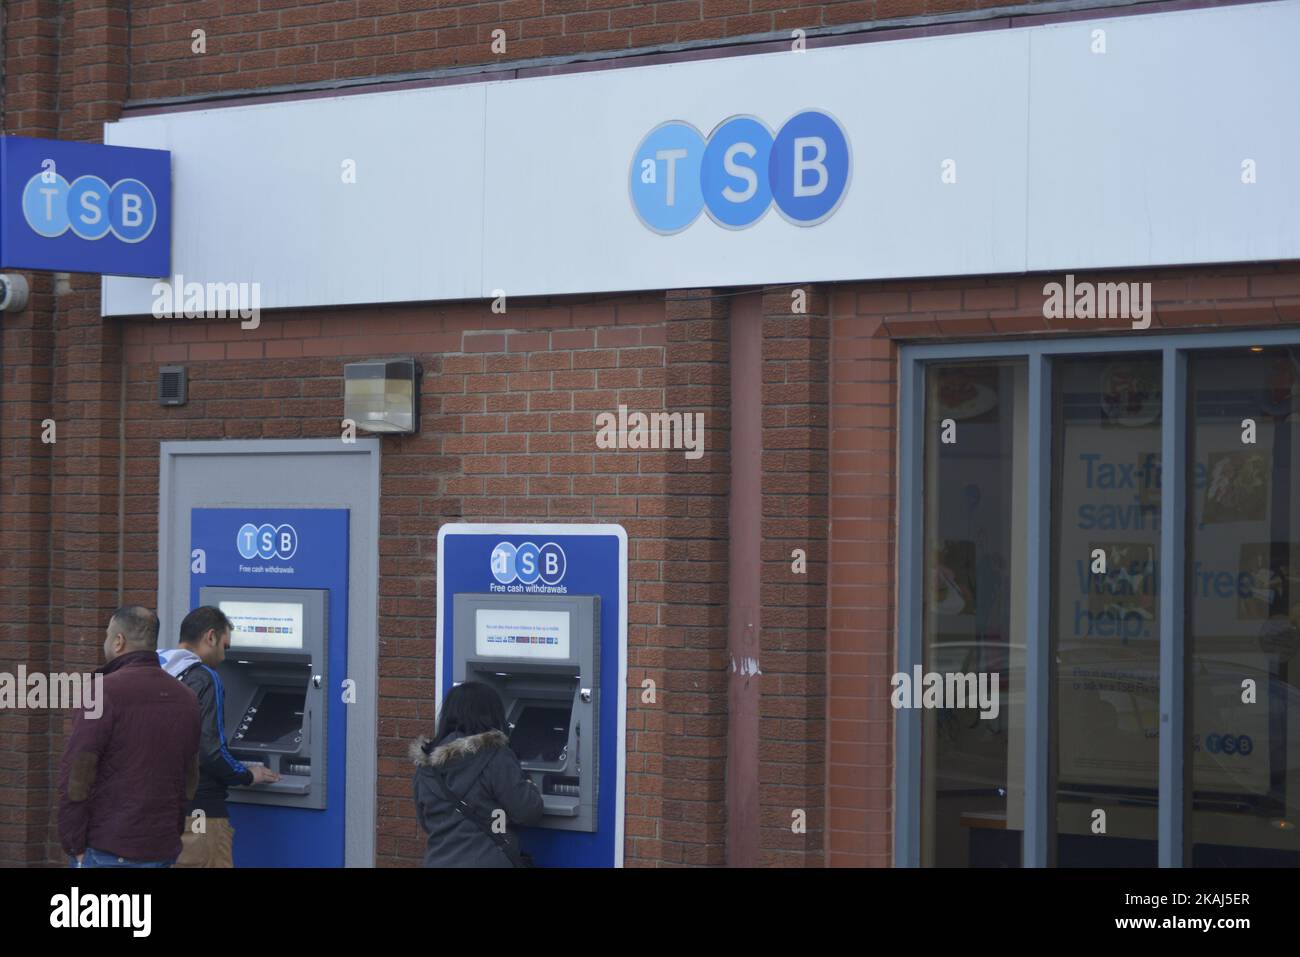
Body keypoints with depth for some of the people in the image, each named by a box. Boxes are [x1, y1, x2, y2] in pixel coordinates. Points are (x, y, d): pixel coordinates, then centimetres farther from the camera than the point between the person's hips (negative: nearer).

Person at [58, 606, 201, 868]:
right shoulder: (185, 699, 11)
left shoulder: (107, 691, -11)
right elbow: (190, 780, 17)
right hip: (163, 852, 6)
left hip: (107, 852, -6)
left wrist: (74, 846, -8)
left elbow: (76, 775, -14)